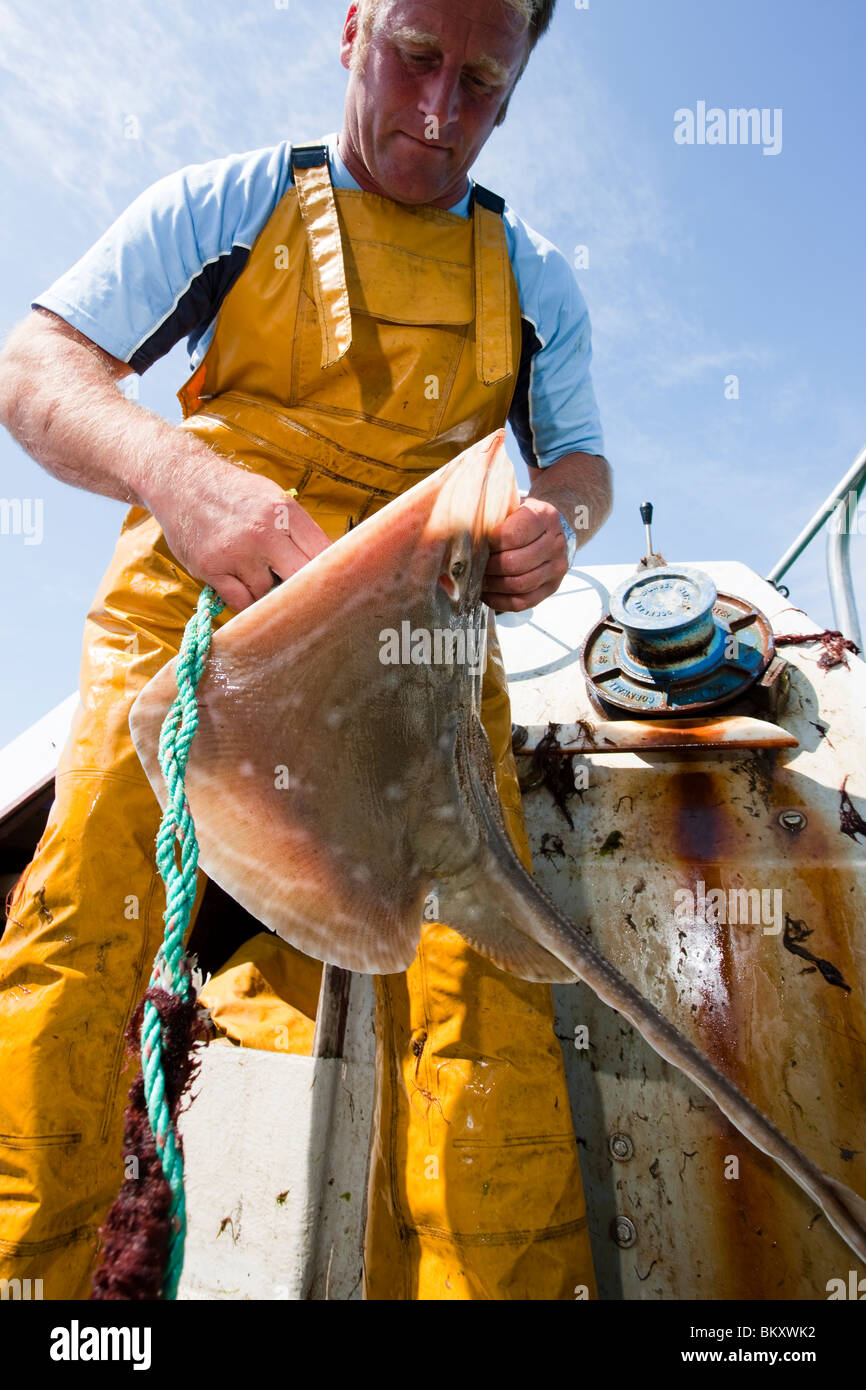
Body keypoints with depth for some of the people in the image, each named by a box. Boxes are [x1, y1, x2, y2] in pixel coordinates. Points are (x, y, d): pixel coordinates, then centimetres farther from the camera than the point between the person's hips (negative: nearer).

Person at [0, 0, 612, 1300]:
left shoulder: (533, 275, 21)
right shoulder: (226, 203, 12)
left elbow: (581, 457, 22)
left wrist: (555, 516, -5)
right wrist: (170, 470, -20)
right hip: (200, 594, 0)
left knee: (473, 949, -16)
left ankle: (503, 1279, -3)